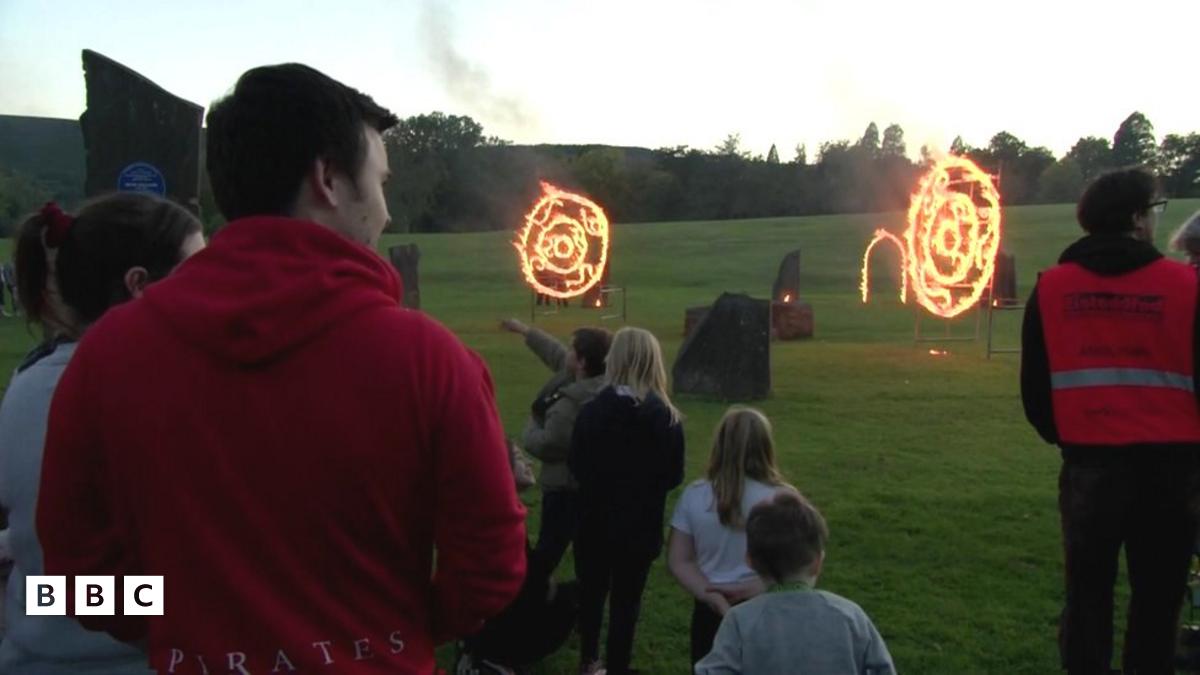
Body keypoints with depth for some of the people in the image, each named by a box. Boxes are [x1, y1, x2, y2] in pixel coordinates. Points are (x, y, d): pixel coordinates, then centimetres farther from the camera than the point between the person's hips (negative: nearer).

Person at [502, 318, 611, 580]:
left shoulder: (570, 405, -31)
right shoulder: (602, 384, -1)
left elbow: (543, 445, -22)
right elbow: (556, 352, 14)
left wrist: (532, 424, 0)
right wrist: (524, 330, 25)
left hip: (566, 487, -9)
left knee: (548, 549, 1)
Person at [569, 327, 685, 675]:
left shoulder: (591, 411, -12)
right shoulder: (667, 418, -12)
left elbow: (576, 466, -4)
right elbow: (674, 476, -4)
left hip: (595, 521, 1)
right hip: (640, 525, -1)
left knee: (592, 591, 20)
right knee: (626, 600, 10)